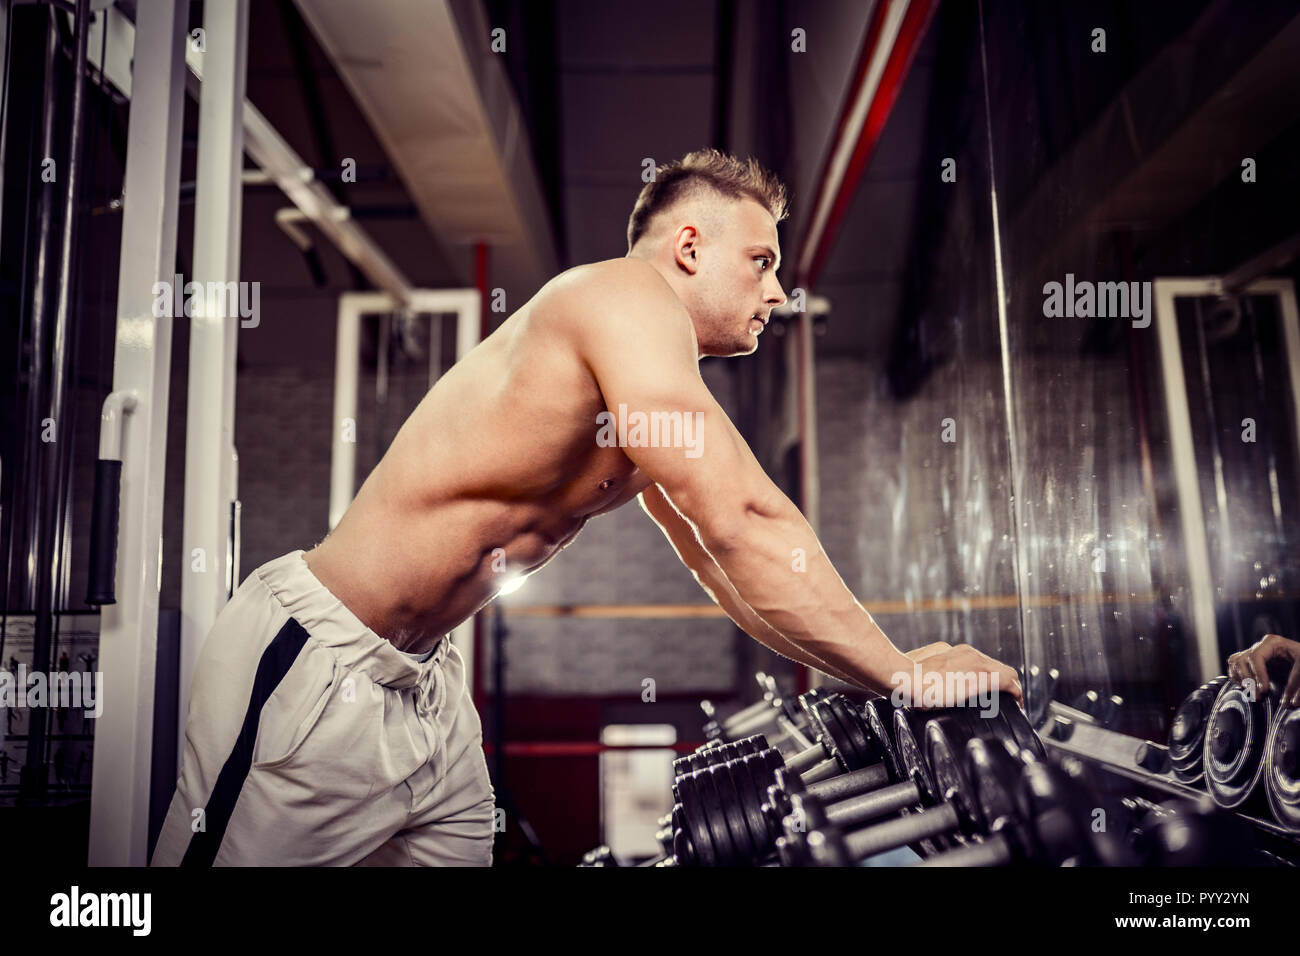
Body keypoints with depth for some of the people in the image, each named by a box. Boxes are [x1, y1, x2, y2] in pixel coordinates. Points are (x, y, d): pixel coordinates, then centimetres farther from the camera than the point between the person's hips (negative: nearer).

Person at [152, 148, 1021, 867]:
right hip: (315, 659, -10)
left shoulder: (663, 401, 11)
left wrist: (885, 662, 11)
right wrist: (902, 674, -15)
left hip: (420, 680, 10)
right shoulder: (627, 294, -18)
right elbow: (740, 531, -25)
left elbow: (725, 560, 15)